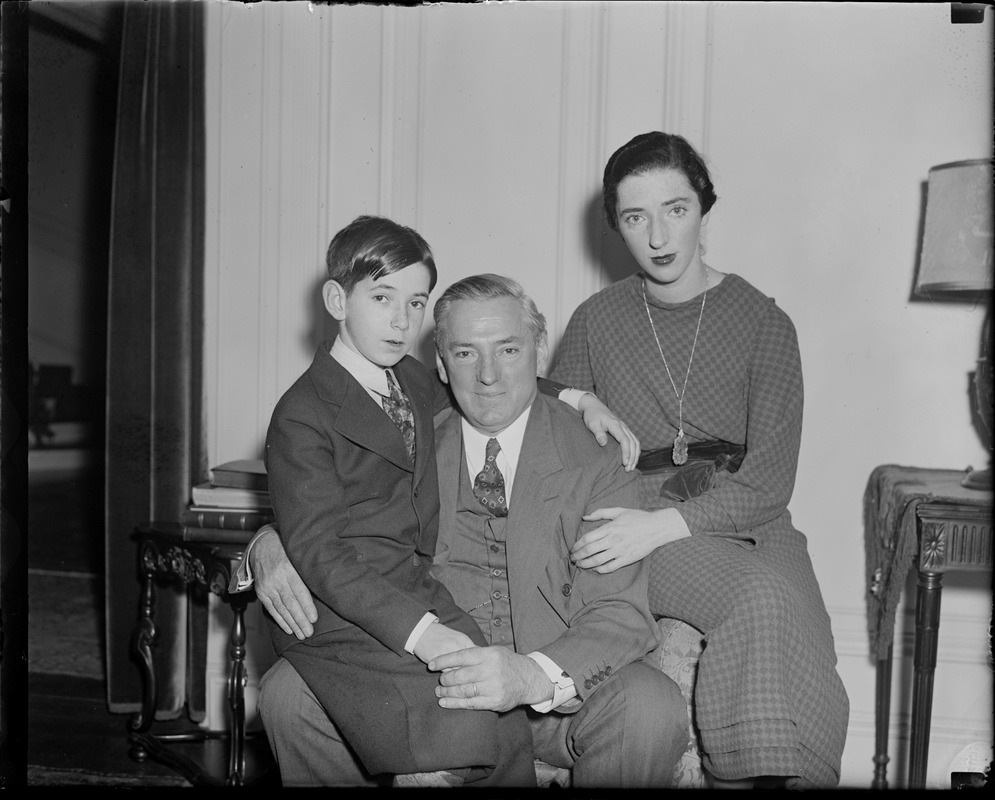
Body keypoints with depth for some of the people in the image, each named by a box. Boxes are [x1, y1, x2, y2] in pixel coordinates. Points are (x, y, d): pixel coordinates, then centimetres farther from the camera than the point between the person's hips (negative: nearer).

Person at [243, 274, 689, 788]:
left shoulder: (595, 460, -8)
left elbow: (620, 615, -16)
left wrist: (536, 677, -36)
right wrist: (272, 543, -11)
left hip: (557, 699, -2)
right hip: (428, 680, 2)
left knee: (651, 706, -31)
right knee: (286, 691, -16)